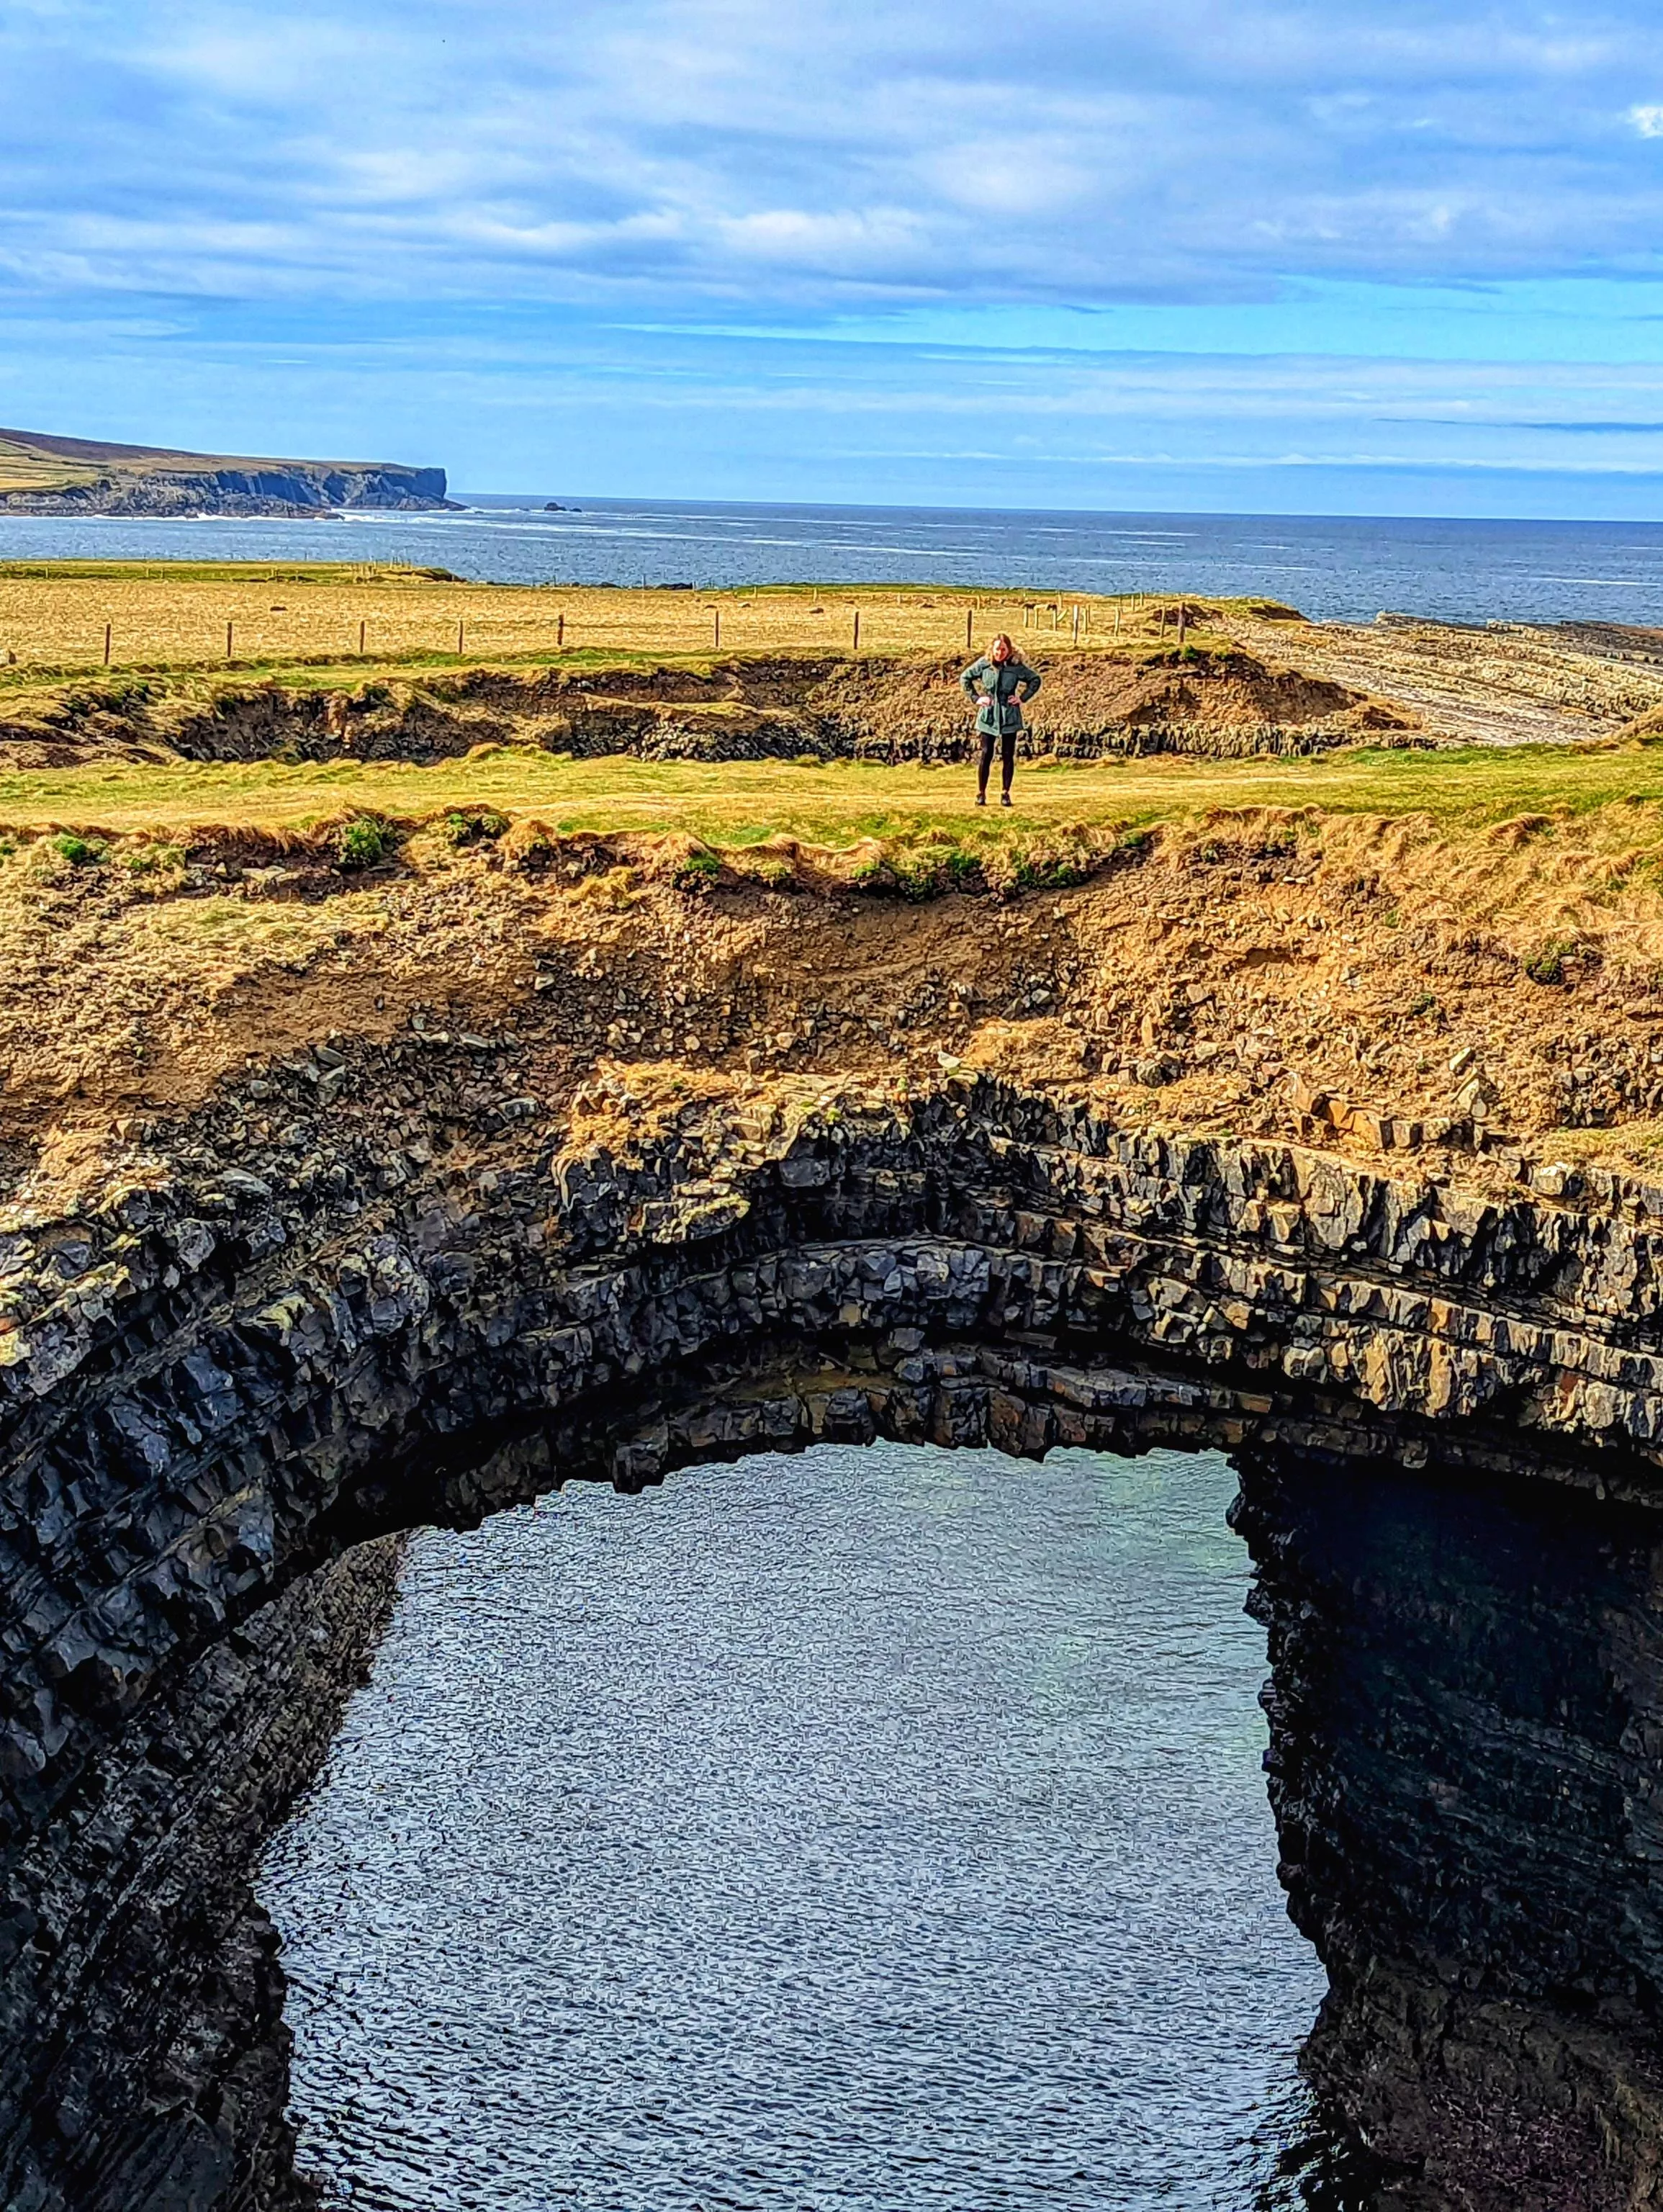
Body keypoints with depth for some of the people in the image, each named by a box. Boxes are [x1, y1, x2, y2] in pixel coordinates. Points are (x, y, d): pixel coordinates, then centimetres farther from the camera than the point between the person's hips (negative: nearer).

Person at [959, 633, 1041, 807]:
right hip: (988, 715, 0)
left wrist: (1022, 697, 1)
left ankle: (1005, 793, 13)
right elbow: (965, 678, 10)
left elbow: (1035, 680, 9)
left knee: (1008, 756, 3)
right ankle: (981, 793, 6)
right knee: (986, 754, -3)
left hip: (1009, 715, 0)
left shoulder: (1016, 666, -4)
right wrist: (975, 698, 2)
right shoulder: (983, 664, -3)